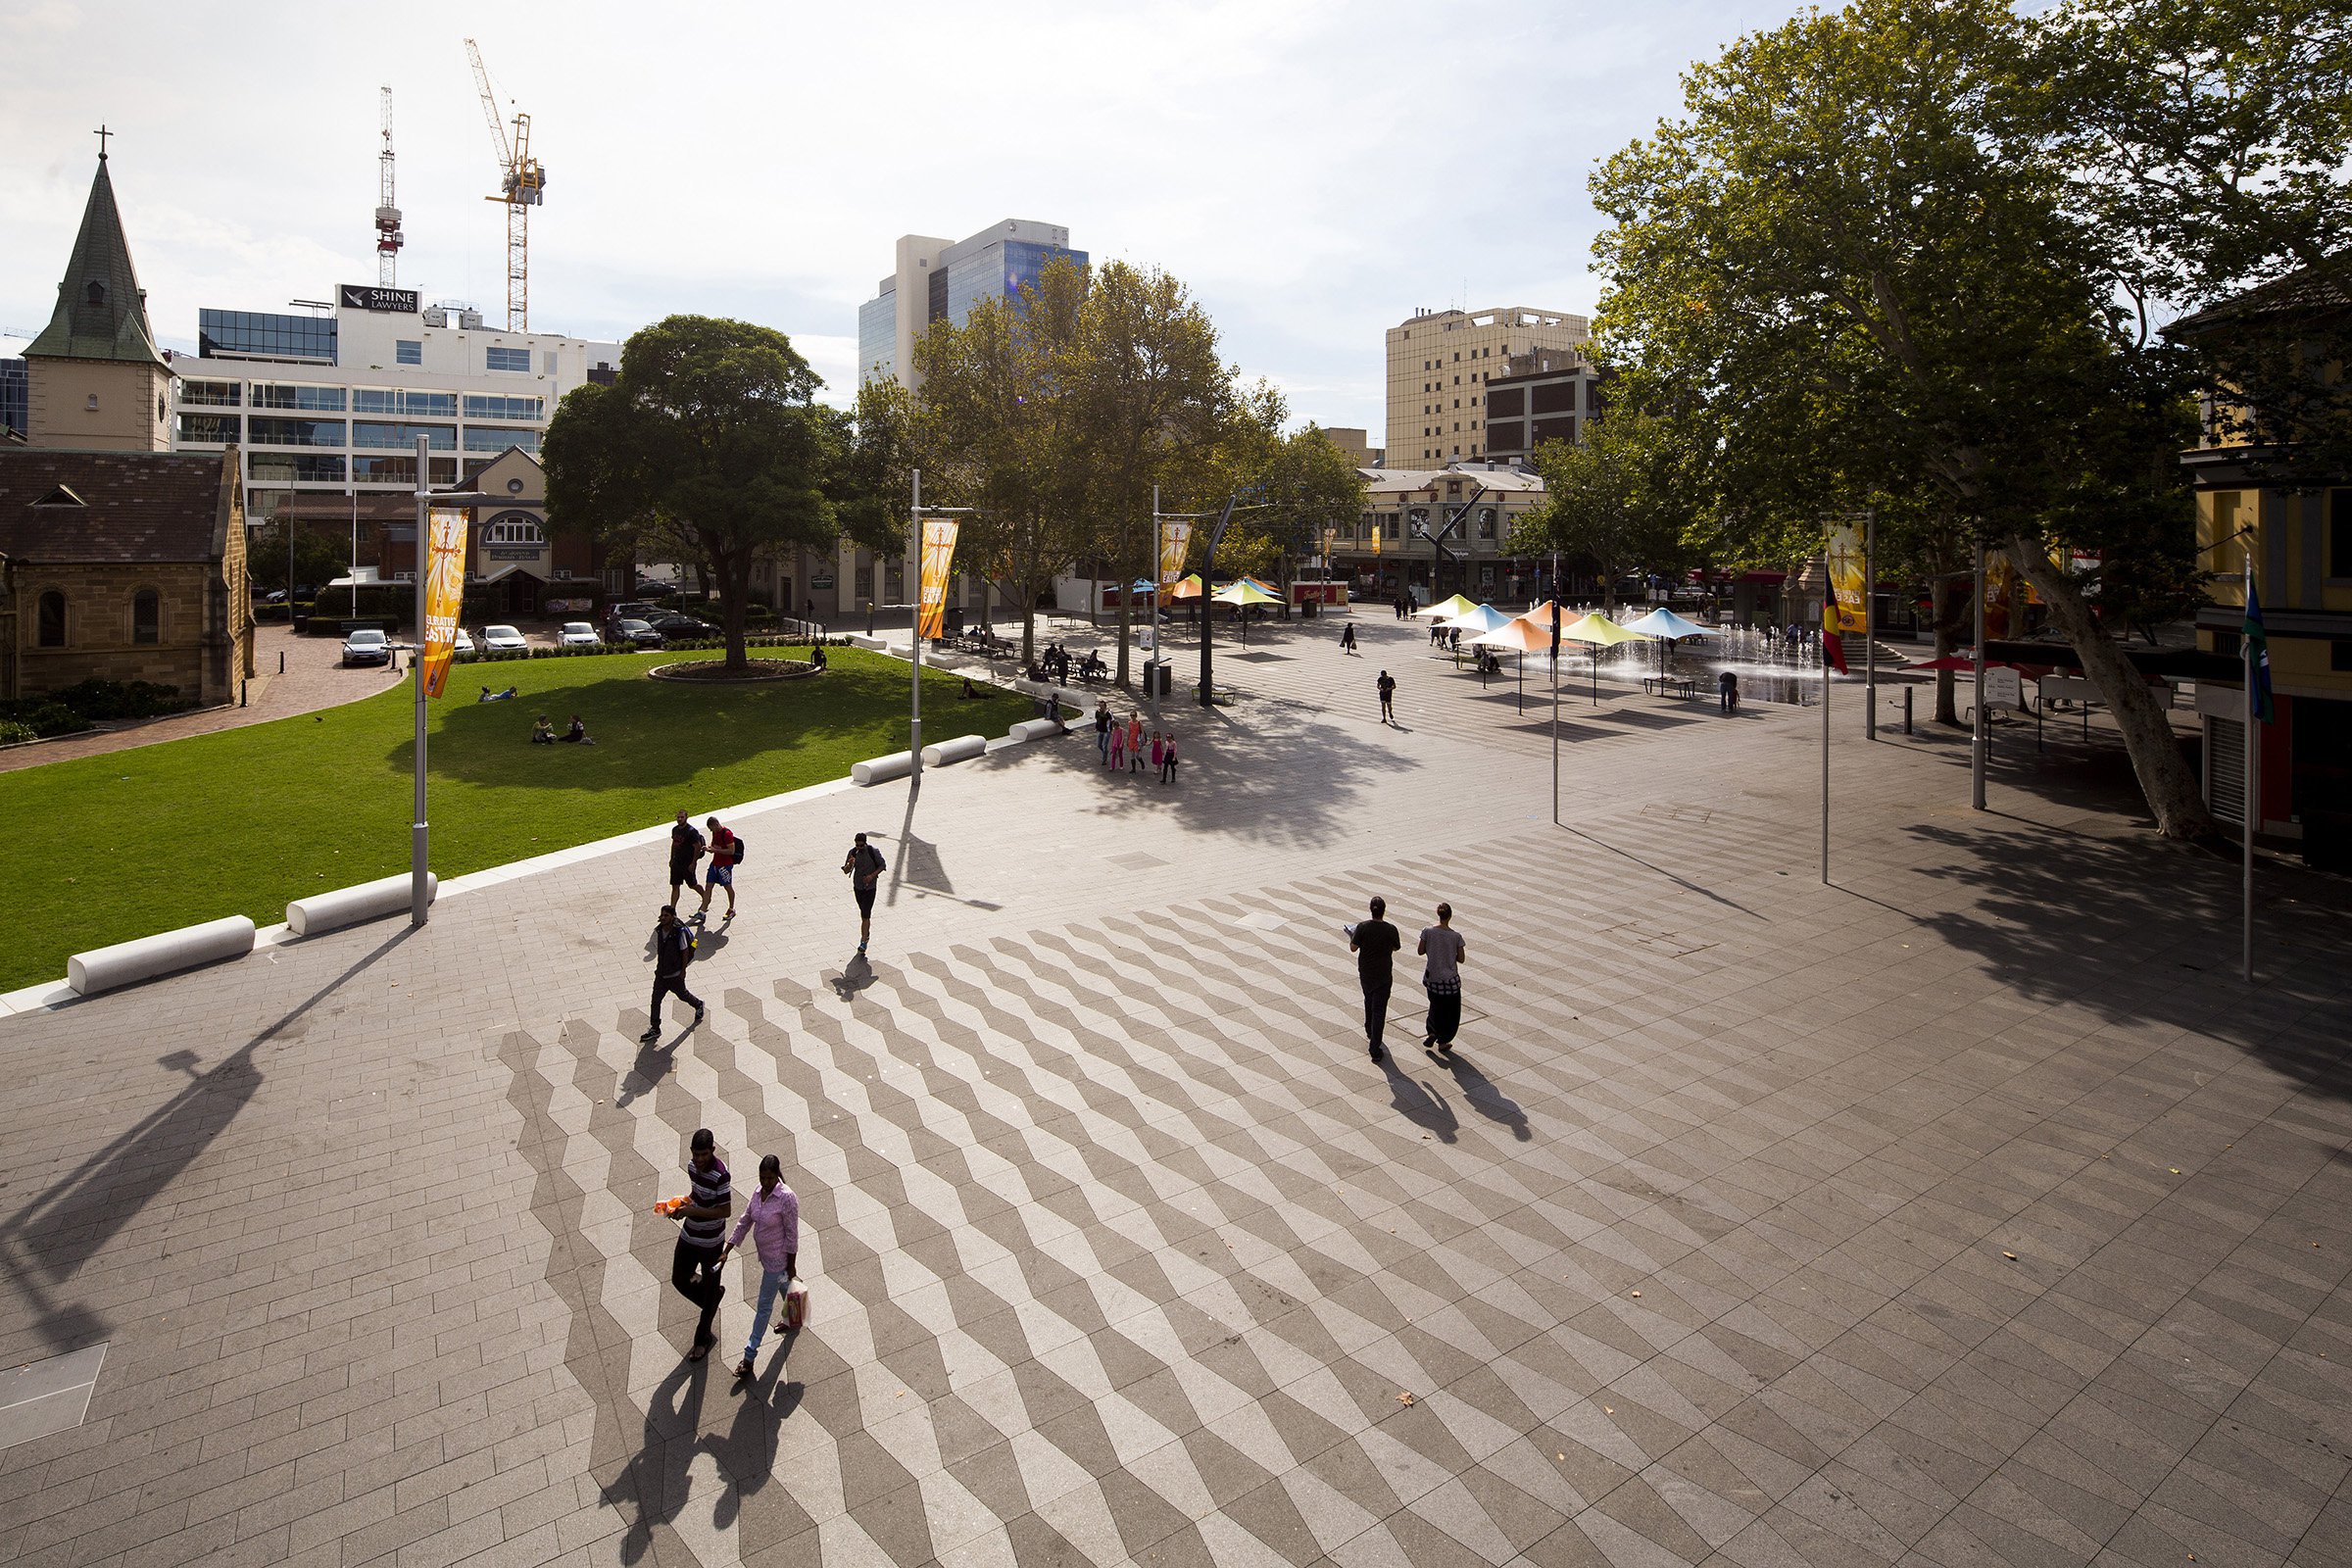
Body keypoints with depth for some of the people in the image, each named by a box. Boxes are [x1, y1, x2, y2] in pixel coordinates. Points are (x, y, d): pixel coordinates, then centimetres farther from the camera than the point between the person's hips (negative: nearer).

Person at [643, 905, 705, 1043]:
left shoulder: (679, 932, -22)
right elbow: (659, 950, 11)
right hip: (661, 973, 5)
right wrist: (658, 966, 17)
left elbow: (685, 952, -15)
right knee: (655, 1000, 3)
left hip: (675, 973, -5)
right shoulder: (659, 930, -4)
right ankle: (654, 1029, 13)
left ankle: (698, 1005, 45)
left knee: (683, 995, 15)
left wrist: (683, 971, -13)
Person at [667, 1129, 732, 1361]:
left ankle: (703, 1338, 30)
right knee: (679, 1280, 17)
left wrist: (692, 1210, -28)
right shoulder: (692, 1165, -5)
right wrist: (684, 1203, -7)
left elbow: (726, 1210, -24)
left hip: (710, 1242, -7)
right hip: (688, 1235, 7)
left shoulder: (720, 1174, -28)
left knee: (710, 1290, 11)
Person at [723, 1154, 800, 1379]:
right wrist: (727, 1251, 2)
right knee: (783, 1287, 30)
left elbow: (792, 1234, -21)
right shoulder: (759, 1192, -7)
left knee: (764, 1305, 5)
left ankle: (749, 1355, 16)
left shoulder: (787, 1198, -29)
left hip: (778, 1258, -7)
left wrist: (791, 1265, -14)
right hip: (765, 1255, 7)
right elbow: (744, 1222, 2)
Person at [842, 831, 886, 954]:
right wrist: (850, 864, -27)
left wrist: (872, 875, -20)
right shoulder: (852, 852, -7)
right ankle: (867, 932, 43)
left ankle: (863, 941, -9)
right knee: (862, 911, 21)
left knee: (866, 914, -10)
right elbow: (846, 871, -5)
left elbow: (882, 866, -5)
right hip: (857, 886, 4)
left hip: (870, 886, -4)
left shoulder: (873, 852, -15)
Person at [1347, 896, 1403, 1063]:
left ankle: (1369, 1031, 48)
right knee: (1379, 1010, 1)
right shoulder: (1391, 930, -17)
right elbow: (1396, 947, -1)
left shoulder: (1362, 927, -15)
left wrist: (1352, 937, 9)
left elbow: (1353, 948, -10)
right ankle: (1375, 1049, 0)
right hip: (1383, 975, -3)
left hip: (1365, 973, 3)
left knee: (1369, 1001, 29)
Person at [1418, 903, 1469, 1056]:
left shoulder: (1427, 931, -13)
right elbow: (1461, 959, -9)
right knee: (1451, 1011, 16)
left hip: (1432, 977, 3)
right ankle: (1443, 1042, 25)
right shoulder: (1456, 936, -18)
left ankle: (1432, 1033, 16)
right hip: (1450, 979, -2)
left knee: (1435, 1005, 27)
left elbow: (1420, 951, -4)